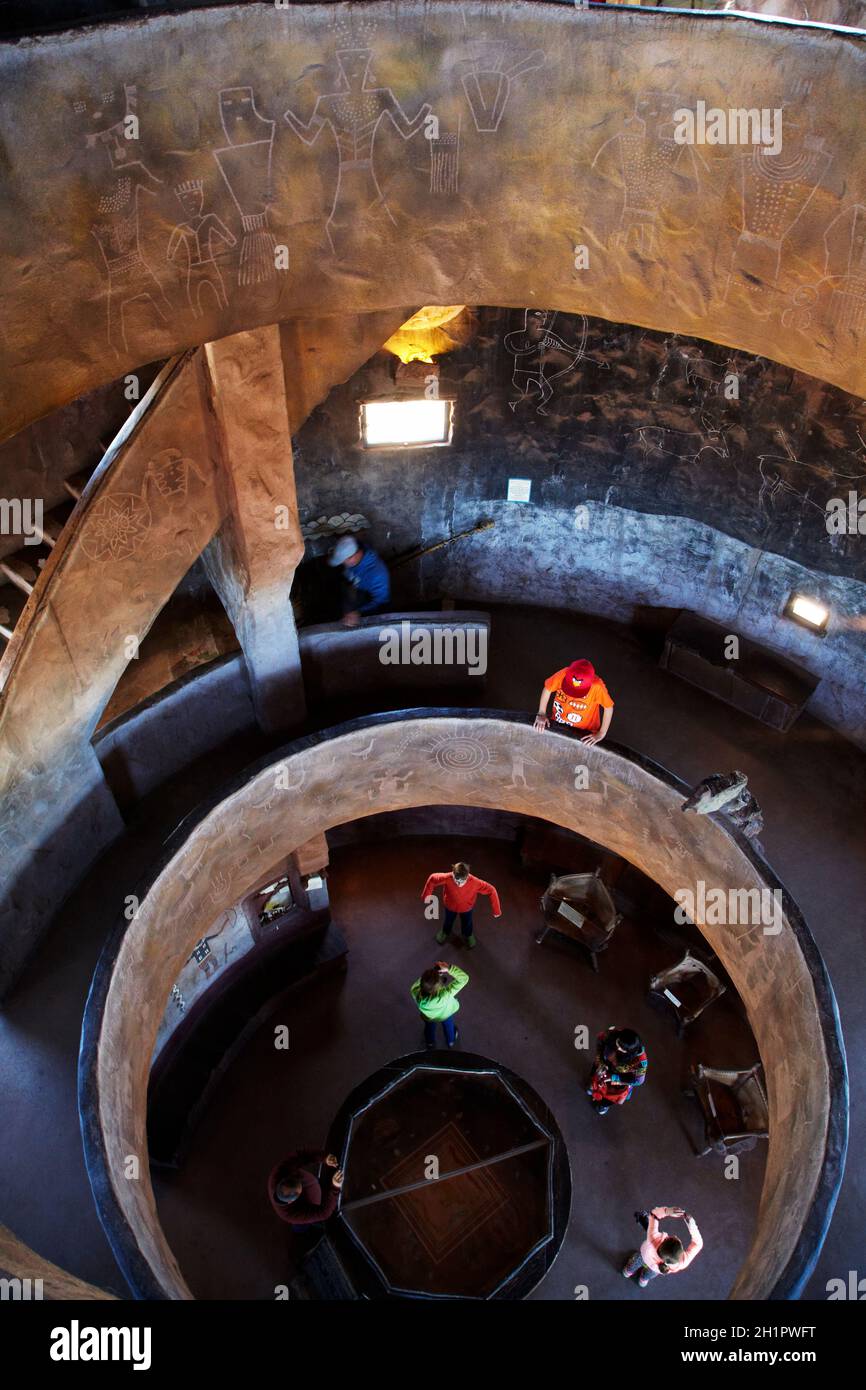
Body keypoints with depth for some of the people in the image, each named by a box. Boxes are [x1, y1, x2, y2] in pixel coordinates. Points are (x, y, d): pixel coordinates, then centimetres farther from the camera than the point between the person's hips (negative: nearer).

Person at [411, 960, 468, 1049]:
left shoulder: (415, 993, -46)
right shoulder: (445, 995, -50)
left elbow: (417, 984, -22)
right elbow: (464, 978, -46)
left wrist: (433, 971, -32)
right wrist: (449, 969, -47)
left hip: (428, 1017, 1)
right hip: (446, 1014, -1)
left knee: (430, 1027, 37)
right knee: (448, 1025, 35)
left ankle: (430, 1042, 65)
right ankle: (451, 1040, 63)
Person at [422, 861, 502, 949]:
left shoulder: (475, 882, -43)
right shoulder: (447, 879, -42)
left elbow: (491, 890, -31)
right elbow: (432, 878, -23)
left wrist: (496, 910, -28)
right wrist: (427, 894, -14)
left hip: (467, 907, 0)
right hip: (450, 905, 0)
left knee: (467, 922, 31)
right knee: (448, 920, 32)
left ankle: (468, 935, 65)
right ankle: (445, 932, 66)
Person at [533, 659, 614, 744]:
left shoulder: (597, 686, -35)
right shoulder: (563, 674, -29)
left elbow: (608, 708, -20)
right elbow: (547, 689, -10)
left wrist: (601, 734, -19)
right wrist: (541, 714, -10)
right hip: (558, 725, 3)